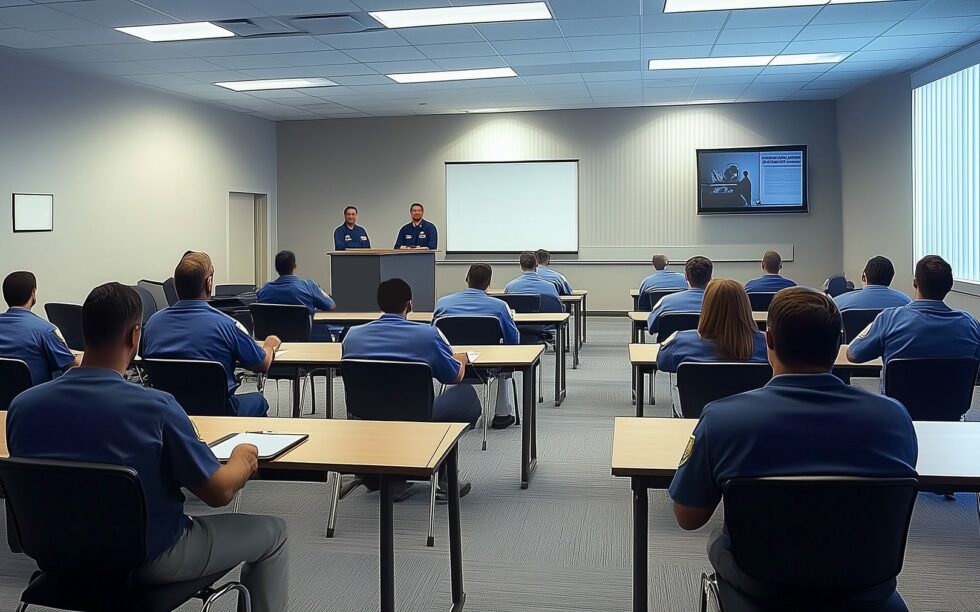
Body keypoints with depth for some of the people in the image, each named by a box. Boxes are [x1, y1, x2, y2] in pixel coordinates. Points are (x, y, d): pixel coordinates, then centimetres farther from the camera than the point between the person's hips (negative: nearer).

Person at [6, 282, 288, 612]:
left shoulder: (22, 405, -13)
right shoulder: (155, 407, -27)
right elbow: (219, 493, -17)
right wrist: (242, 460, 5)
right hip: (149, 558, -6)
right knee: (272, 532, 14)